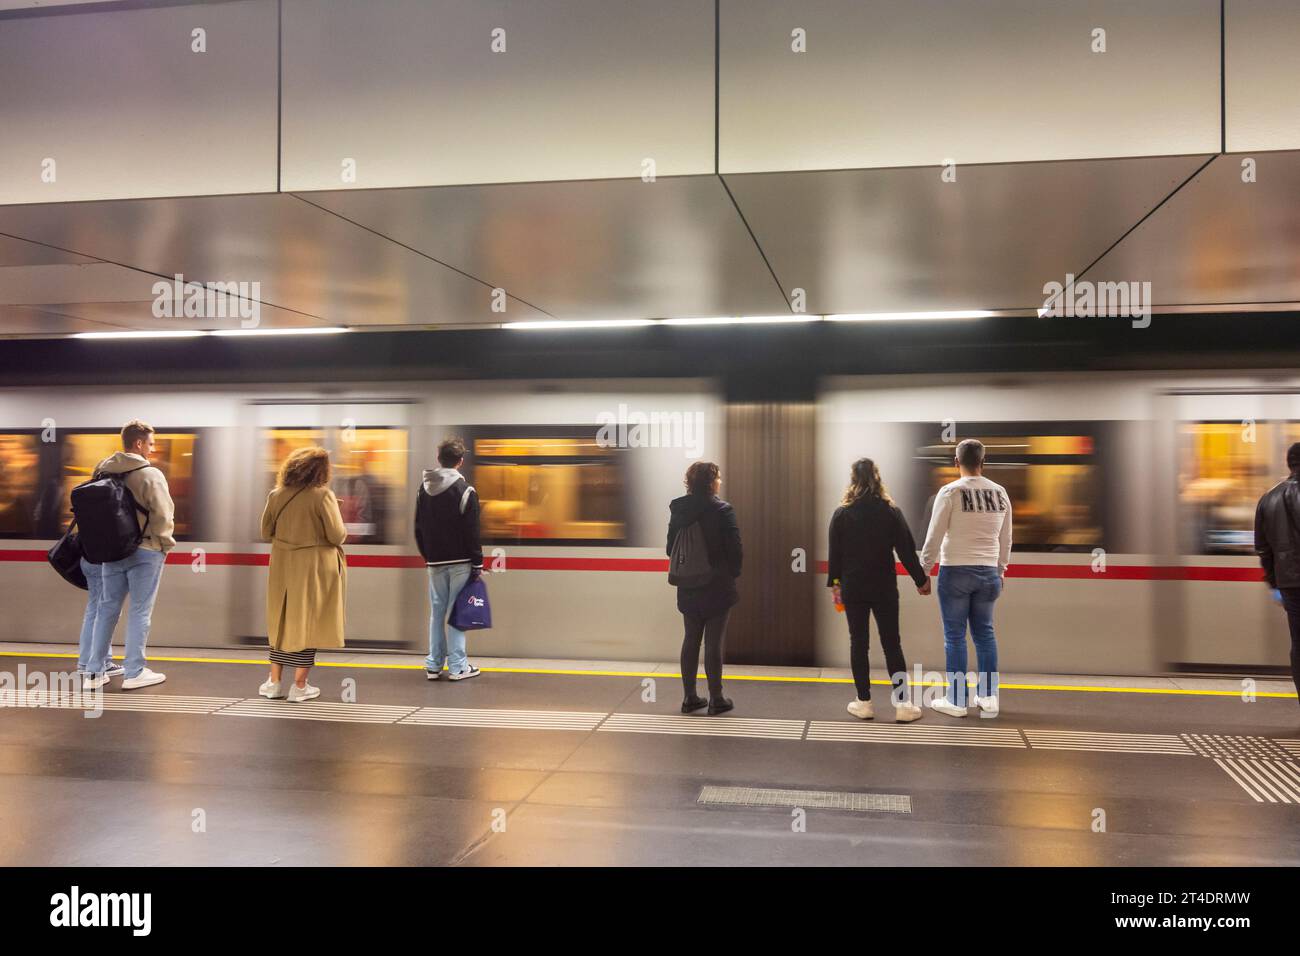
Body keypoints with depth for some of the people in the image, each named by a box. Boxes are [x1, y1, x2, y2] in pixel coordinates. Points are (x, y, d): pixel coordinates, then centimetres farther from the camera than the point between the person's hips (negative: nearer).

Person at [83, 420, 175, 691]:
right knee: (139, 611, 2)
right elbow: (162, 515, -16)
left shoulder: (103, 471, 7)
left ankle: (94, 672, 15)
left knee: (107, 608, 12)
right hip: (145, 551, -6)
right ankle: (134, 673, 6)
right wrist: (165, 544, -1)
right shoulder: (150, 475, -13)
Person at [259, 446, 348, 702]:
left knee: (282, 621, 16)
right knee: (308, 622, 5)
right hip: (314, 568, -4)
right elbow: (337, 535, -15)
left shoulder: (275, 495, 0)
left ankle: (275, 681, 20)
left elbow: (266, 533, 8)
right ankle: (299, 685, 9)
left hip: (283, 566, 4)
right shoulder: (322, 495, -15)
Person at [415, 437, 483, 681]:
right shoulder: (465, 491, -10)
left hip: (434, 562, 5)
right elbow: (471, 532, -12)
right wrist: (477, 563, -6)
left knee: (437, 611, 11)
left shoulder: (424, 489, 8)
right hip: (459, 562, -5)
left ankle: (434, 665, 15)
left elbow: (418, 529, 13)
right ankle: (457, 667, 1)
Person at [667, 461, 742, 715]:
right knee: (713, 642, 2)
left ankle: (690, 697, 19)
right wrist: (732, 574, 2)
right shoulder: (722, 509, -14)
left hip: (688, 589, 5)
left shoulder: (678, 509, 0)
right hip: (717, 587, -5)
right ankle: (716, 699, 10)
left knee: (691, 640, 14)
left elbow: (671, 547, 5)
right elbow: (735, 548, -14)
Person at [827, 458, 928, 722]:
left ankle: (864, 702, 9)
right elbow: (907, 550, -3)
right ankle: (902, 703, 5)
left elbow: (834, 552, -1)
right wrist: (921, 579, 7)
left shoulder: (841, 513, -4)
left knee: (858, 643, 7)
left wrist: (834, 583, 10)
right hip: (884, 588, 0)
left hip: (853, 588, 0)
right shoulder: (891, 511, -4)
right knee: (891, 643, 6)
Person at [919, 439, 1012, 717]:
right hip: (988, 572, 4)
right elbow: (1006, 538, 12)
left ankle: (956, 701, 7)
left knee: (955, 636, 2)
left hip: (955, 571, -4)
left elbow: (934, 537, -8)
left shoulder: (950, 492, -9)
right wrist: (1001, 569, 25)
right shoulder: (1000, 493, 4)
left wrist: (923, 570, 1)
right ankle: (988, 697, 17)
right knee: (984, 634, 13)